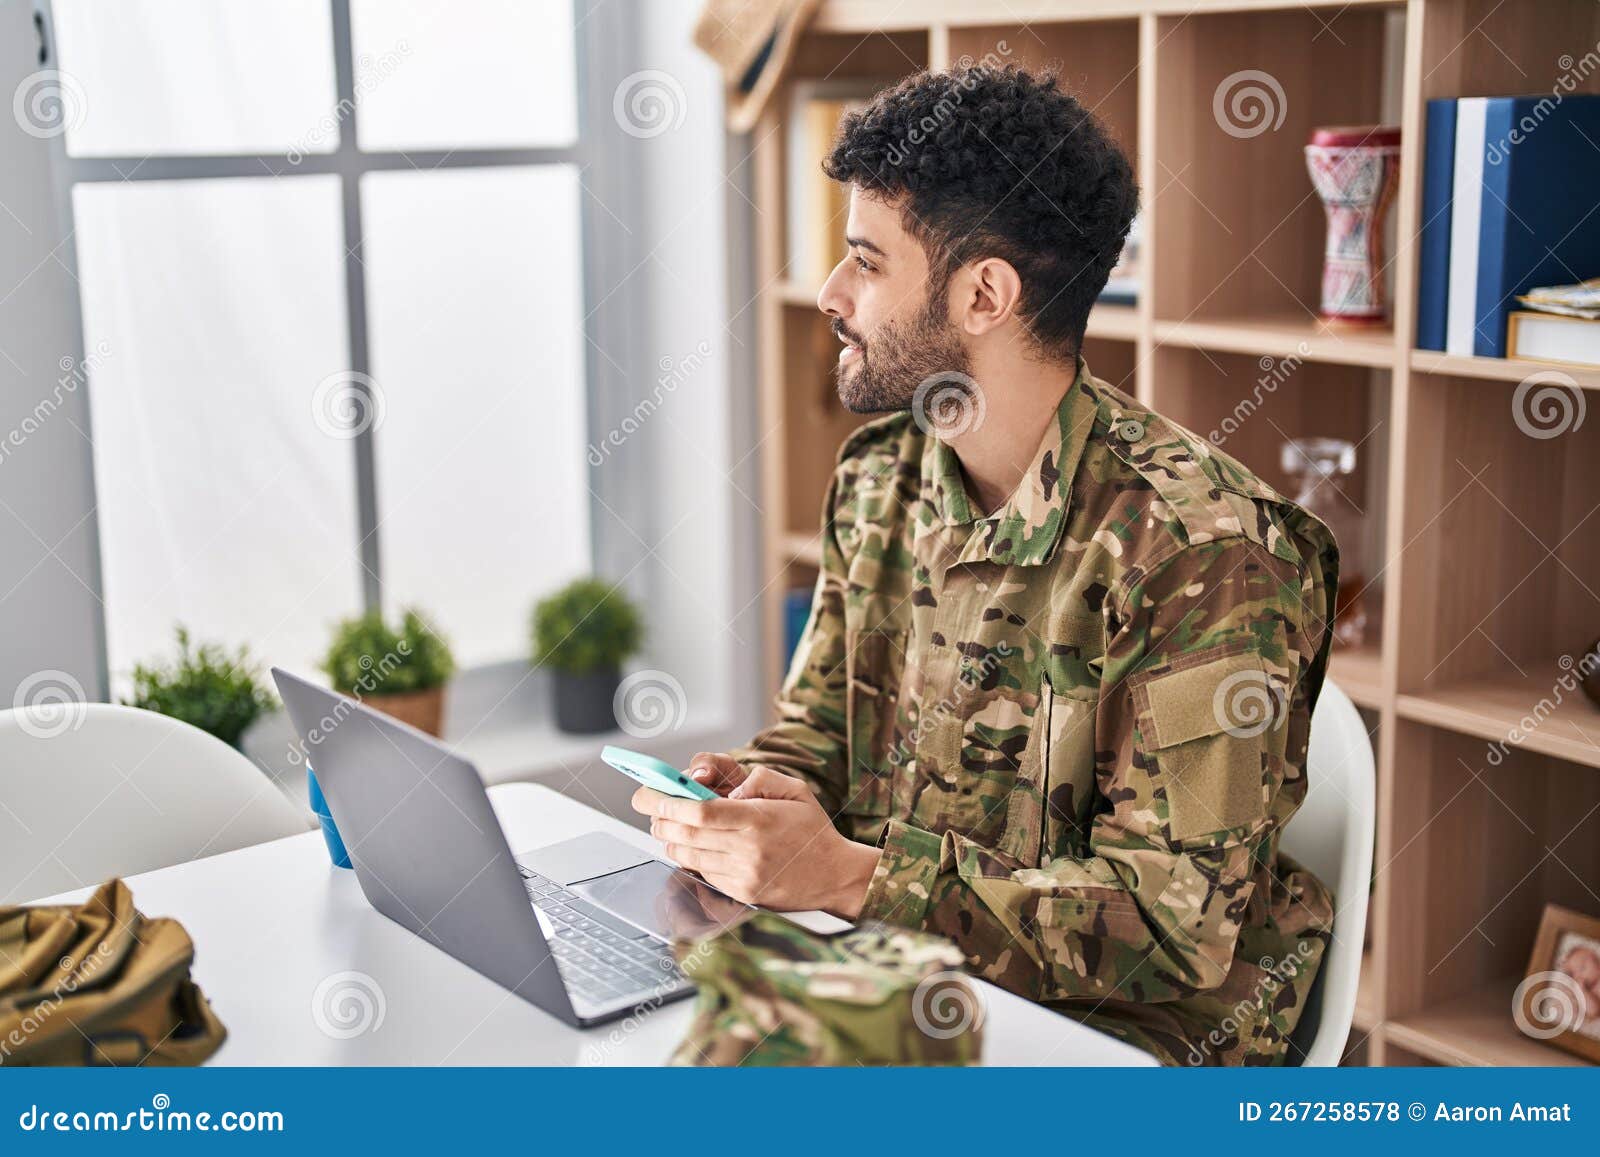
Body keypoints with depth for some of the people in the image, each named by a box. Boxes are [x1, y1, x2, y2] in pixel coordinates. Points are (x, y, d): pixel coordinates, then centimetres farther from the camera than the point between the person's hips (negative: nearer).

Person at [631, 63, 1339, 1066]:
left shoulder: (1198, 550, -21)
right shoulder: (879, 480, 3)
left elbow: (1179, 927, -23)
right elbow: (814, 731, 13)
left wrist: (851, 877, -28)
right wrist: (766, 788, -13)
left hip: (1121, 1036, -6)